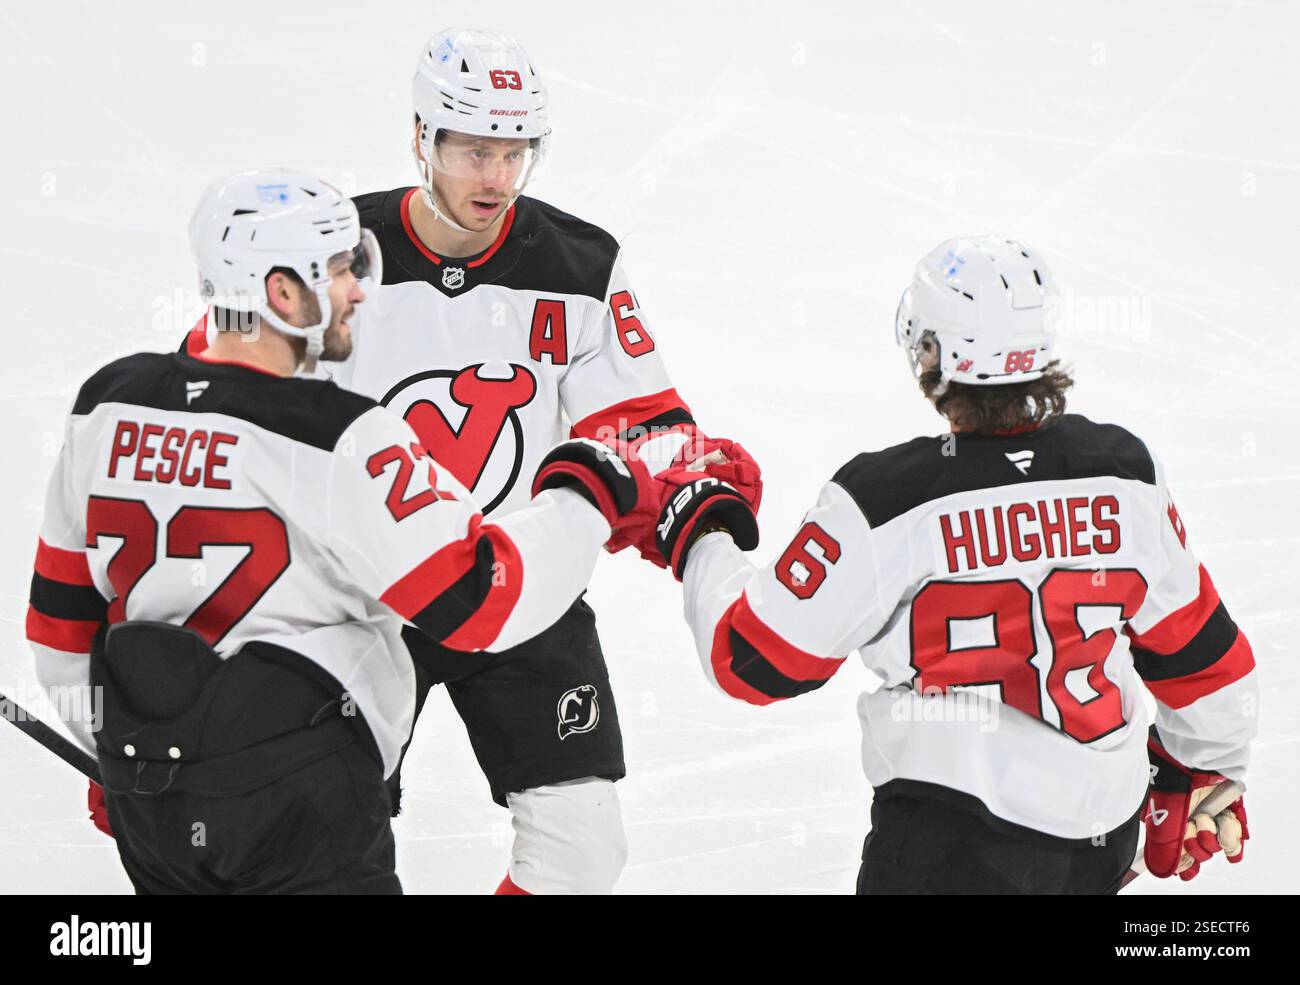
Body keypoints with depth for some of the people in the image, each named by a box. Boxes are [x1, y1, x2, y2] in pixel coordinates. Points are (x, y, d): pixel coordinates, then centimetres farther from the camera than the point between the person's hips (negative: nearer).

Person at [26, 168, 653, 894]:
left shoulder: (109, 405, 3)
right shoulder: (337, 439, -17)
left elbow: (63, 619, 11)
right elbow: (486, 602, -16)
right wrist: (585, 495, -1)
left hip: (146, 803, 7)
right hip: (298, 803, -7)